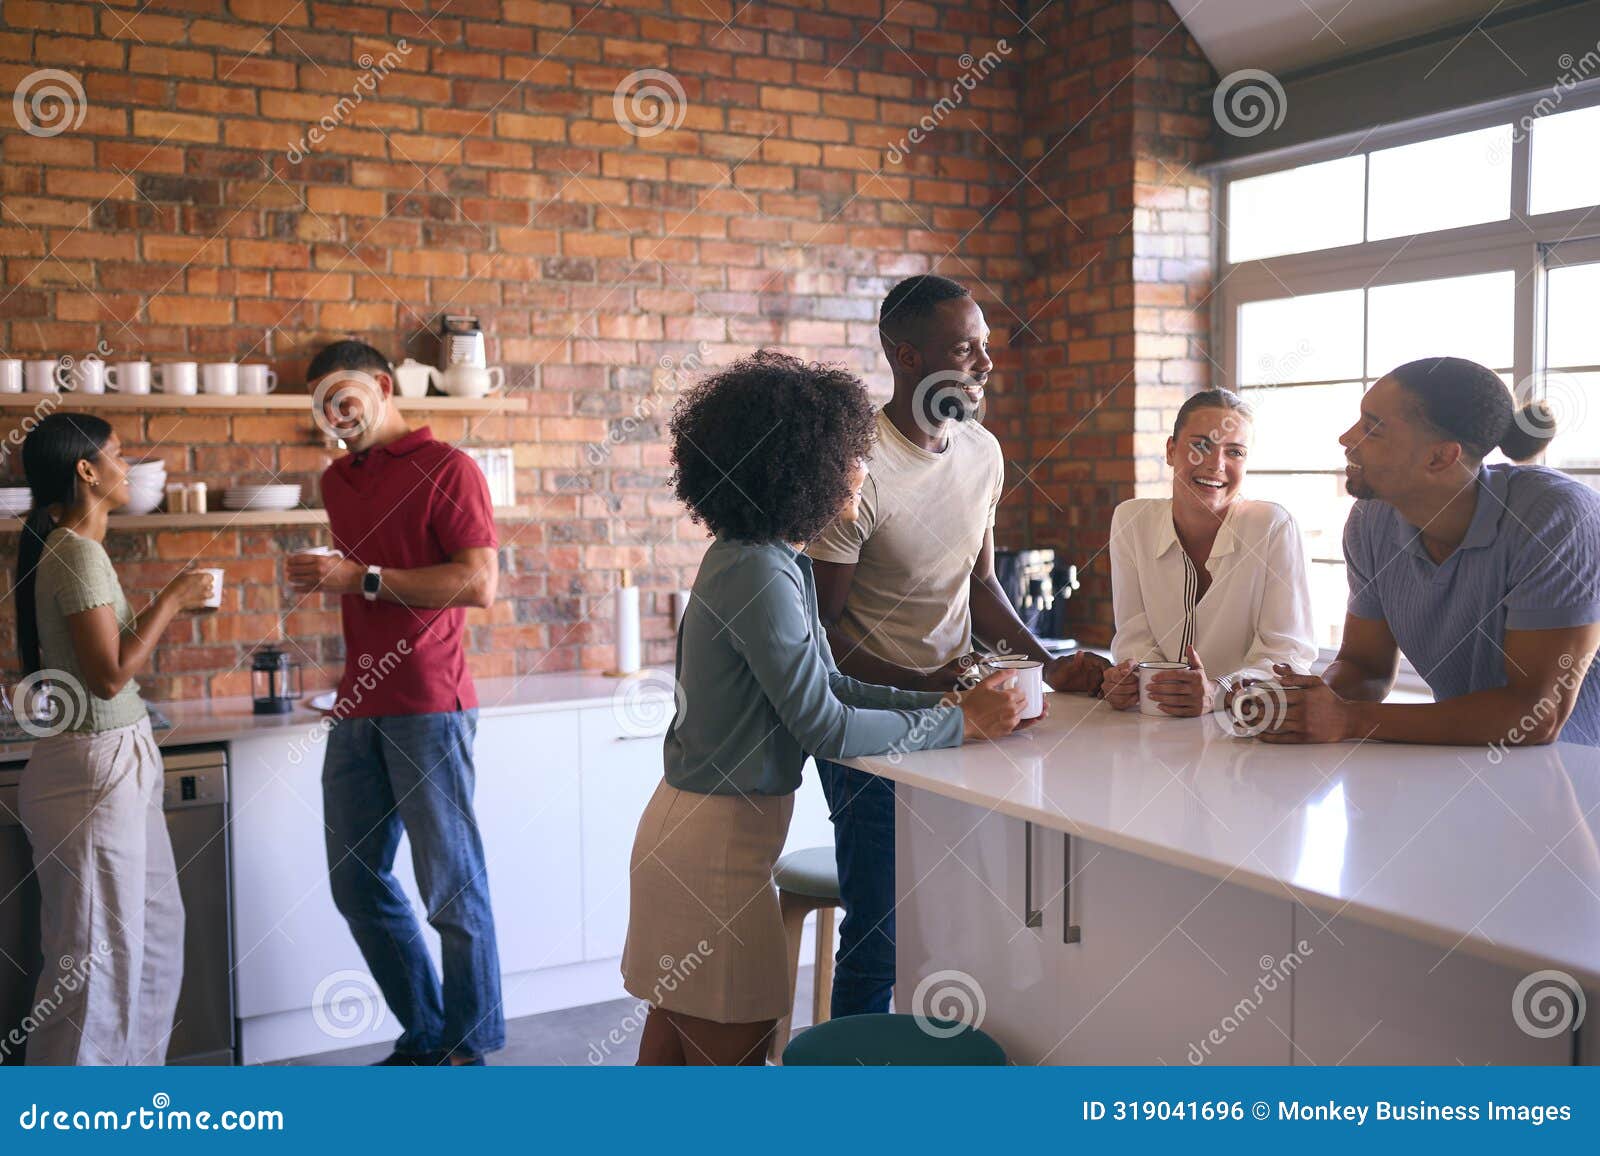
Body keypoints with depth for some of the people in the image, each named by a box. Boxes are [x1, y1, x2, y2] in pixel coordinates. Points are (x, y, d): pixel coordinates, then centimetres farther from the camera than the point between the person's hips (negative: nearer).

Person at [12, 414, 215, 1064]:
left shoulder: (72, 549, 11)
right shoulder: (79, 554, -17)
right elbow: (110, 675, -20)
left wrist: (171, 606, 13)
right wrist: (171, 600, -12)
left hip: (117, 762, 10)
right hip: (95, 768, -10)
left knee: (152, 931, 18)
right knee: (97, 950, 0)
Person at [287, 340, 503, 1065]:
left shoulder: (445, 468, -6)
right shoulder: (338, 481, 17)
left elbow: (480, 583, -15)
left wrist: (364, 579, -16)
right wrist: (322, 579, 12)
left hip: (429, 707, -8)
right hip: (358, 707, 8)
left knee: (451, 884, 0)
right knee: (357, 883, 10)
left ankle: (468, 1047, 15)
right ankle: (425, 1034, 25)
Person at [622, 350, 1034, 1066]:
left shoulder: (776, 563, 8)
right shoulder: (756, 574, -22)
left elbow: (828, 684, 10)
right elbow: (825, 726, -22)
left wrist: (949, 703, 2)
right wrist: (961, 724, -12)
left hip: (692, 830, 10)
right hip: (715, 840, -10)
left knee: (671, 1037, 19)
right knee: (733, 1049, 3)